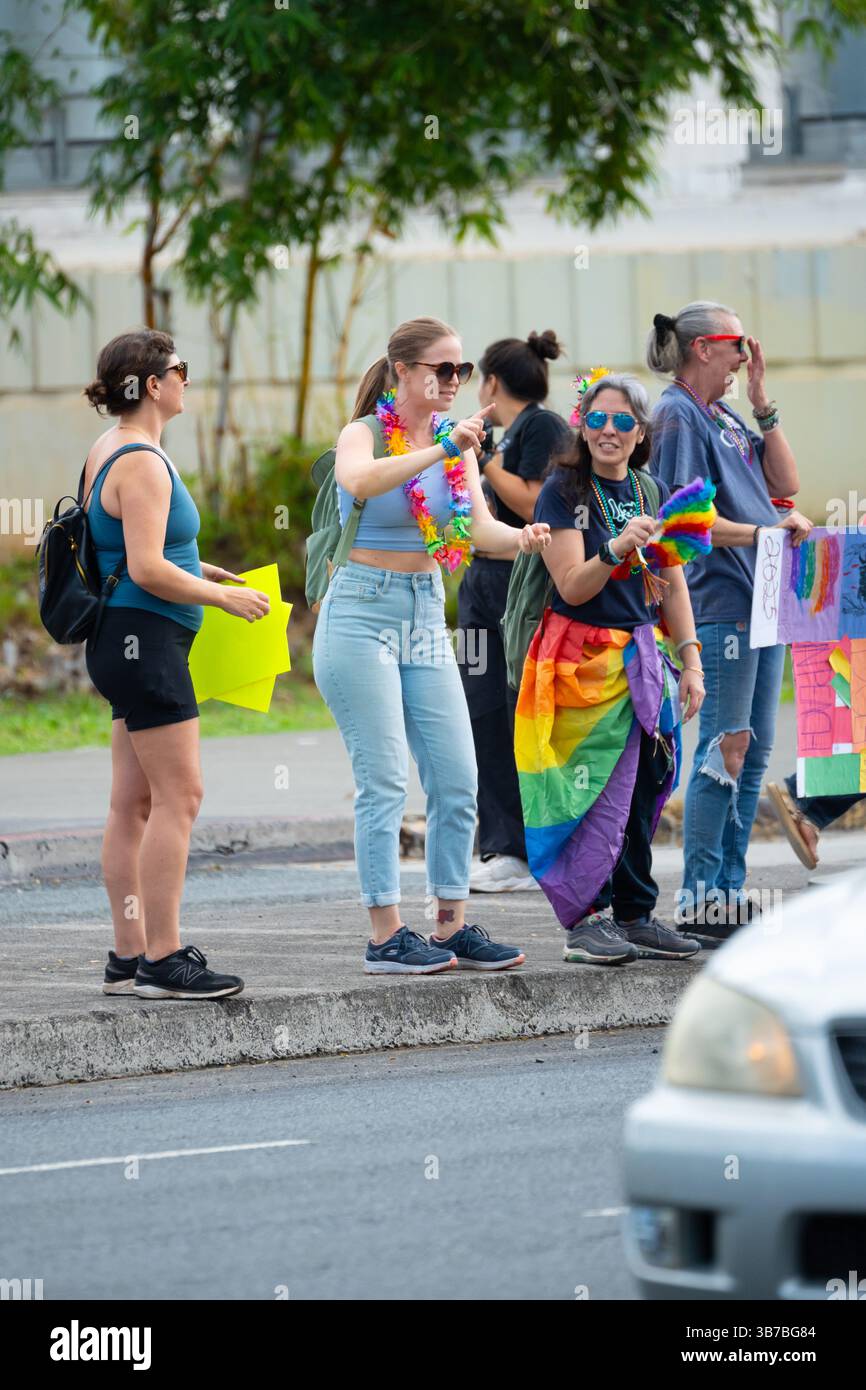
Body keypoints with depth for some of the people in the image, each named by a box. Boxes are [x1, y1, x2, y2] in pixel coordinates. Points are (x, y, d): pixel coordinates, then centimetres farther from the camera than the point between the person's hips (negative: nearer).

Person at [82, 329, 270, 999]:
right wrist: (224, 597, -11)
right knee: (178, 796, -10)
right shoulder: (142, 464, -16)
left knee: (134, 801, 9)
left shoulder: (109, 450, 15)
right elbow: (147, 570, -22)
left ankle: (129, 957, 10)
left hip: (123, 642, 11)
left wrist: (196, 570, 21)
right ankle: (163, 961, -12)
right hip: (146, 639, -11)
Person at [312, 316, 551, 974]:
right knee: (386, 781, -8)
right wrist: (440, 450, -38)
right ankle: (386, 937, -5)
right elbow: (358, 481, -32)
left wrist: (520, 537, -21)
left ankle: (452, 927, 11)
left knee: (458, 778, 4)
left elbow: (480, 529, 0)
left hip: (427, 616, 6)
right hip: (362, 615, -6)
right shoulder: (366, 433, -8)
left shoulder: (456, 440, 9)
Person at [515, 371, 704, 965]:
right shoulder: (564, 492, -6)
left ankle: (634, 916, 10)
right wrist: (616, 549, -31)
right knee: (597, 789, -9)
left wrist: (691, 660, 7)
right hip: (584, 662, -5)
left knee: (640, 792, 5)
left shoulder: (652, 494, 10)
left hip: (642, 659, 5)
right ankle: (584, 920, -5)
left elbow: (673, 586, 14)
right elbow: (573, 587, -14)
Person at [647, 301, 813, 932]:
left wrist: (762, 402, 8)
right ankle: (700, 896, -7)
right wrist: (767, 532, -20)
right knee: (727, 748, -10)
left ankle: (730, 889, 13)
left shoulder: (726, 416, 18)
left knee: (755, 750, 9)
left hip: (763, 597, 9)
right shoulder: (679, 416, -8)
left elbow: (784, 483, 13)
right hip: (719, 602, -9)